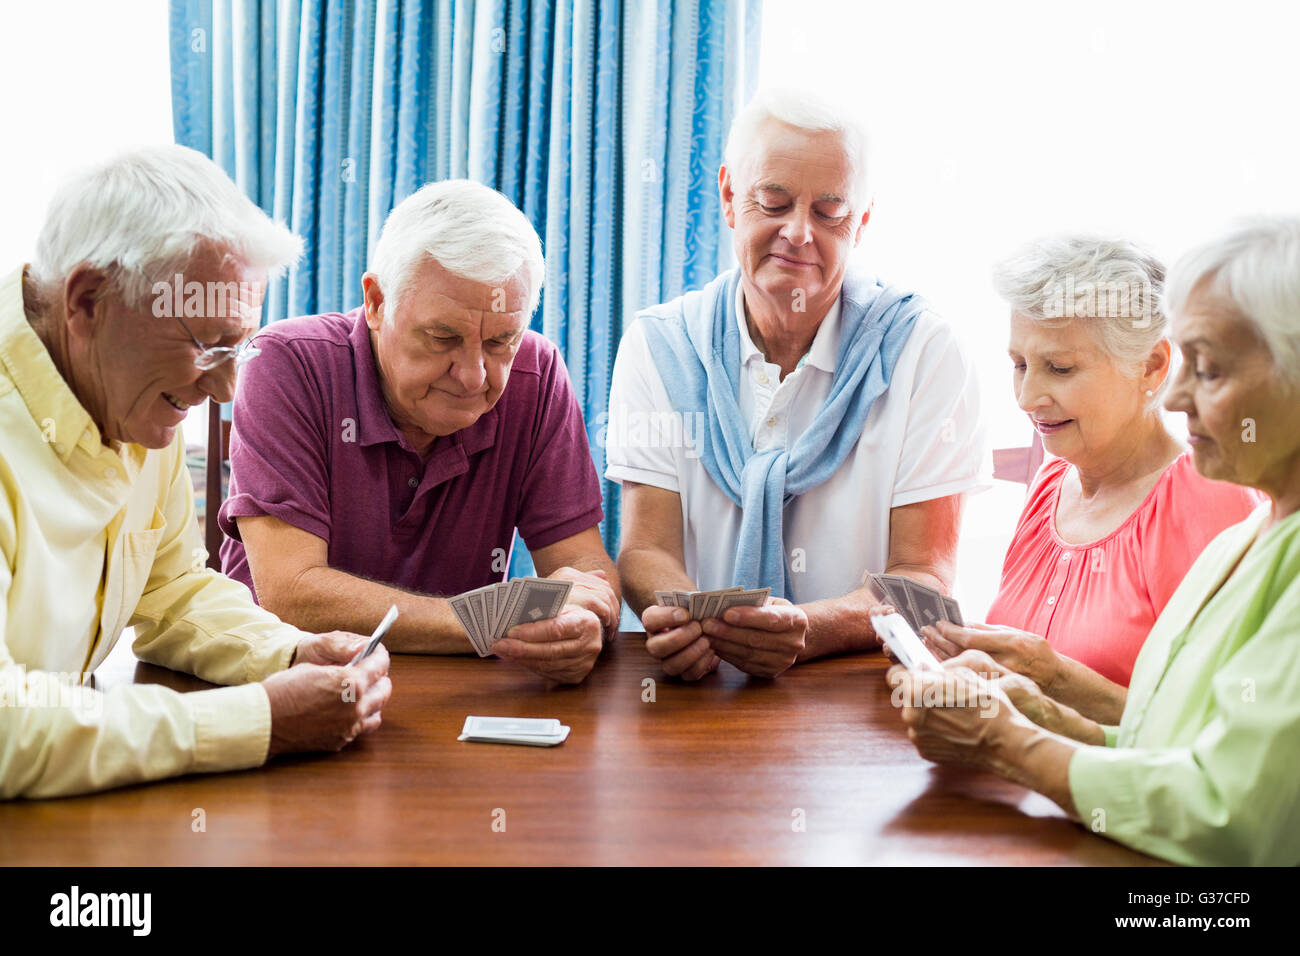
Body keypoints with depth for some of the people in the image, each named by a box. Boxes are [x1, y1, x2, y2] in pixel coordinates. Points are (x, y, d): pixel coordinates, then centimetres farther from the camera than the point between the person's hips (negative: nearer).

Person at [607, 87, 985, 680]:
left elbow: (924, 575, -9)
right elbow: (645, 548, -4)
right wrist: (684, 616, -27)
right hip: (700, 686, 2)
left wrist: (806, 631, -29)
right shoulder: (656, 345, 1)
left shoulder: (923, 353, -4)